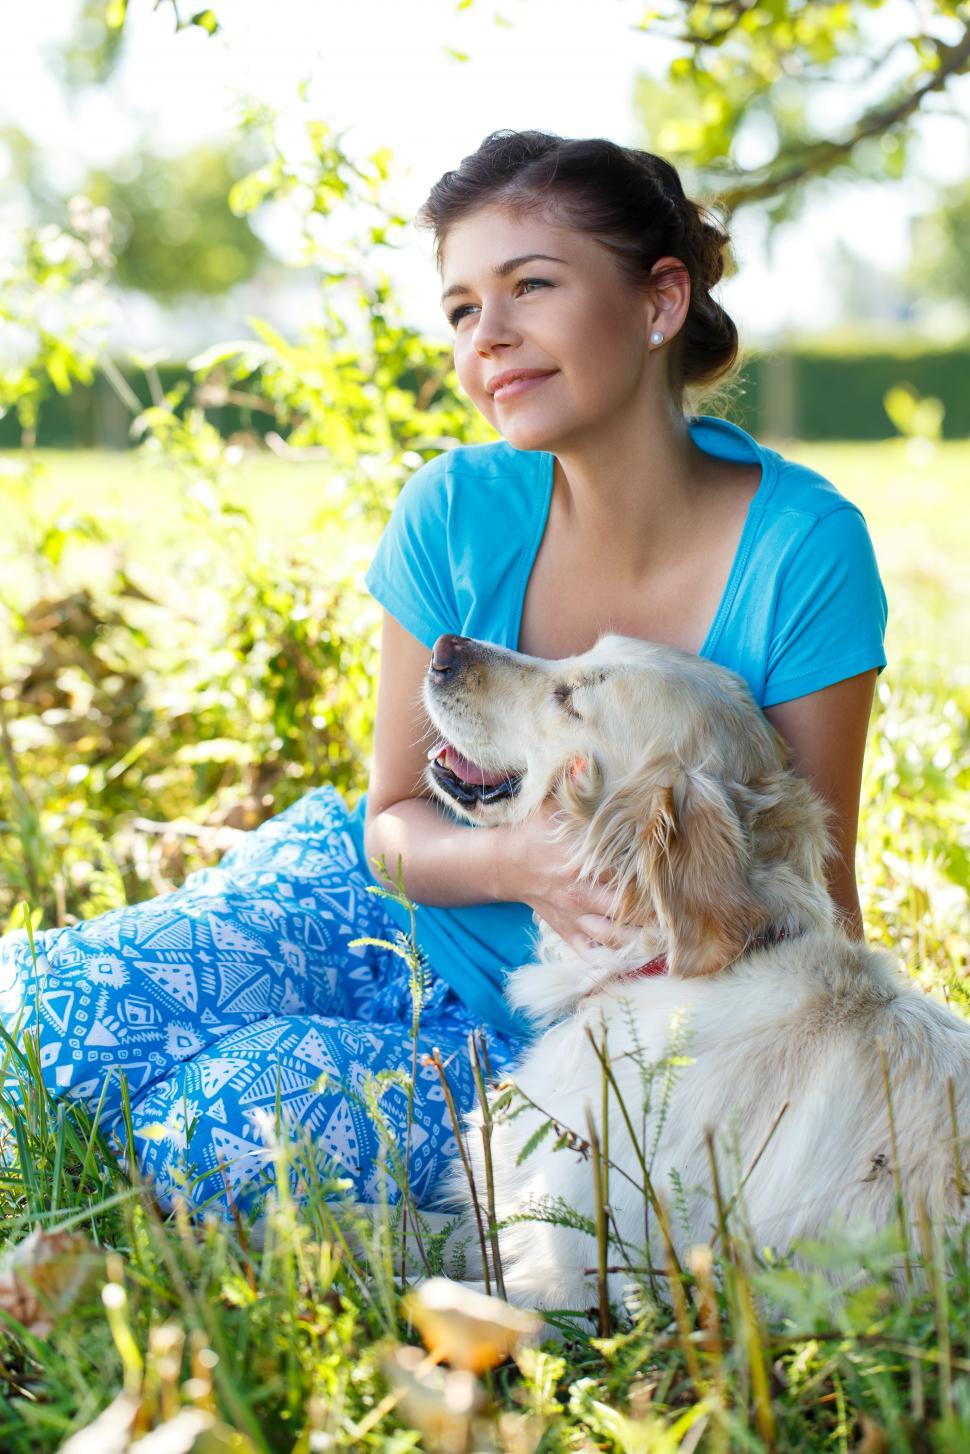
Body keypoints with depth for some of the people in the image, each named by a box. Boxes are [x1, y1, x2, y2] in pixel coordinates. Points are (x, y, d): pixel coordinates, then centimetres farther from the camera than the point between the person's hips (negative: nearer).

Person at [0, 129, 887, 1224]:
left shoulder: (800, 549, -18)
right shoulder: (457, 513, -11)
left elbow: (816, 887, -11)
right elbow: (394, 822, -3)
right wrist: (519, 861, -26)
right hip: (379, 904, 3)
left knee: (256, 1111, -29)